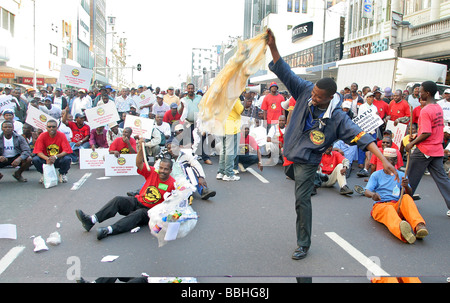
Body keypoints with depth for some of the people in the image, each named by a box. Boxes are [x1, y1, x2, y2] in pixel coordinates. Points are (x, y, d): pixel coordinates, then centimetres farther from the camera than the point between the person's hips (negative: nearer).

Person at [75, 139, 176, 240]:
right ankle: (91, 220, -25)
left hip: (150, 211, -4)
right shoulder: (153, 173, 1)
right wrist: (141, 148, -23)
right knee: (118, 200, -17)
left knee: (139, 213, -36)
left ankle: (109, 230, -51)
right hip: (137, 201, 5)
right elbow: (139, 163, -10)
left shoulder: (172, 184, -8)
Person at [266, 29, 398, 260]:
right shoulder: (305, 91, -10)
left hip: (307, 161, -5)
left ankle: (303, 245, 9)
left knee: (302, 200, -4)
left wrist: (384, 160, -33)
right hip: (289, 152, 5)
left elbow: (360, 136, -25)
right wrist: (272, 47, -23)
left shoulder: (338, 118, -20)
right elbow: (285, 73, -12)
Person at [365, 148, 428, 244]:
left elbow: (410, 194, 4)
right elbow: (367, 191, 0)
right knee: (388, 209, -37)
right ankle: (402, 232, -70)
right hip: (379, 205, -2)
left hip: (397, 205, 2)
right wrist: (372, 194, -26)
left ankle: (419, 226, -54)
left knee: (406, 198, -30)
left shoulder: (401, 175, 18)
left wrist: (406, 186, -21)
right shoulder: (376, 175, 14)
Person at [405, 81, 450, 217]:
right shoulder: (439, 108, 8)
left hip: (424, 150, -8)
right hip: (437, 149, 8)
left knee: (412, 178, 8)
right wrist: (418, 135, 17)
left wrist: (412, 143, -13)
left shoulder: (425, 110, -19)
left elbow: (427, 133, -23)